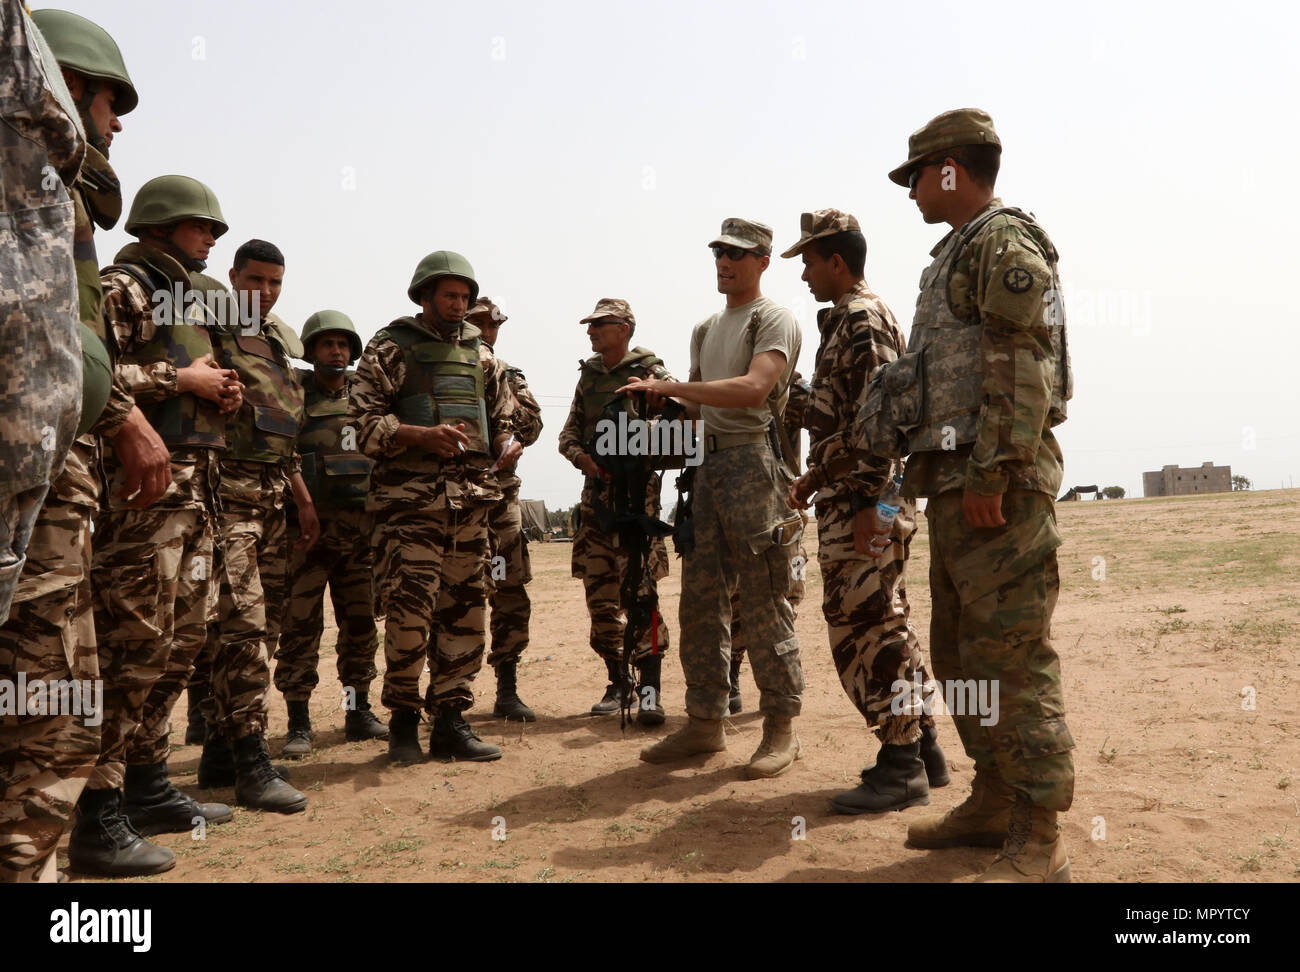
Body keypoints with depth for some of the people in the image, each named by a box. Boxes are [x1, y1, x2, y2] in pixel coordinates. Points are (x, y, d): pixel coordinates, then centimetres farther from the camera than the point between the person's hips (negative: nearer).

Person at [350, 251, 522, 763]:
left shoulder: (481, 356, 18)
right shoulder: (389, 348, 3)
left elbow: (504, 419, 22)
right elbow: (364, 421, -6)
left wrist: (507, 444, 0)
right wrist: (423, 435, -19)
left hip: (472, 498, 5)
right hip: (410, 498, -5)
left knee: (464, 613, 6)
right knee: (409, 611, -9)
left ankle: (450, 721, 15)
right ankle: (403, 720, 8)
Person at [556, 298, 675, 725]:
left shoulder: (650, 373, -1)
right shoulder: (588, 376, 17)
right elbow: (569, 433, 18)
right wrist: (581, 456, -4)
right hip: (596, 491, 6)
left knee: (639, 588, -14)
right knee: (599, 595, 7)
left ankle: (650, 690, -10)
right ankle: (618, 683, 20)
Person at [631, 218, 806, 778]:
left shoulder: (774, 320, -3)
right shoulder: (706, 330, 23)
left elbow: (753, 388, -20)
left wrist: (672, 387, -21)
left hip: (754, 463, -8)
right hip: (708, 465, 8)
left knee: (763, 603, -5)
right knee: (700, 599, 7)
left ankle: (782, 728, 5)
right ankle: (705, 723, 16)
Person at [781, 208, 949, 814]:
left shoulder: (862, 320, -12)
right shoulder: (849, 321, 20)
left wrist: (868, 502, -23)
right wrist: (814, 477, 25)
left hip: (864, 503, -10)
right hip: (849, 497, 10)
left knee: (867, 627, -7)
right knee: (882, 626, 14)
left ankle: (901, 768, 1)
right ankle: (920, 748, 22)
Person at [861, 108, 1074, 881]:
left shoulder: (1005, 241, -7)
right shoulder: (960, 253, 22)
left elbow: (1021, 368, -18)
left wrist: (991, 473, -23)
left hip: (996, 487, -10)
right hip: (954, 484, 10)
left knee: (1012, 655, -8)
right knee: (961, 650, 14)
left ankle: (1039, 844, -1)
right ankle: (994, 803, 25)